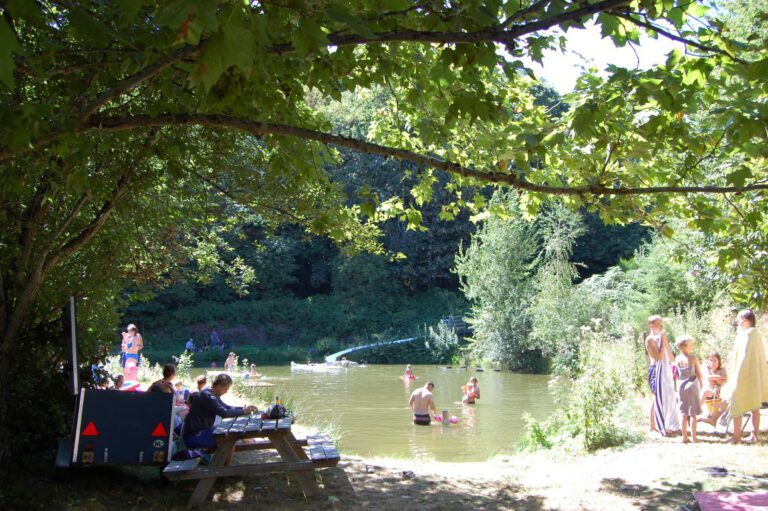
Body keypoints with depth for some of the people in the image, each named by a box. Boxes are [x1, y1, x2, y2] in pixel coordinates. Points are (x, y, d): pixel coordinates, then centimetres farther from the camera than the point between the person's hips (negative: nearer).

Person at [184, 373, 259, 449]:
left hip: (202, 431, 10)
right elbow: (224, 413, -26)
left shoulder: (212, 395, 10)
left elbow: (227, 408, 16)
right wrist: (243, 411, -16)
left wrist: (245, 408, 2)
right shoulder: (207, 396, -22)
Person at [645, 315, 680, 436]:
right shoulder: (650, 340, -11)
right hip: (657, 370, -8)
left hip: (666, 370, 8)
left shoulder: (661, 338, 12)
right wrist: (663, 342, -16)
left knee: (668, 397, 13)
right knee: (658, 398, -4)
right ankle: (654, 426, 3)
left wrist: (666, 343, 2)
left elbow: (671, 358, 12)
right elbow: (659, 356, -21)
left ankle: (667, 425, 23)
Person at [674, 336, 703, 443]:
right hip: (692, 385, -3)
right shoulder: (693, 358, -10)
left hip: (681, 386, 3)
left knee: (683, 414, 10)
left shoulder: (677, 359, 0)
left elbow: (677, 374, 4)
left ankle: (684, 437, 12)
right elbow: (699, 374, -3)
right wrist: (701, 385, 11)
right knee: (693, 413, 3)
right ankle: (693, 437, 4)